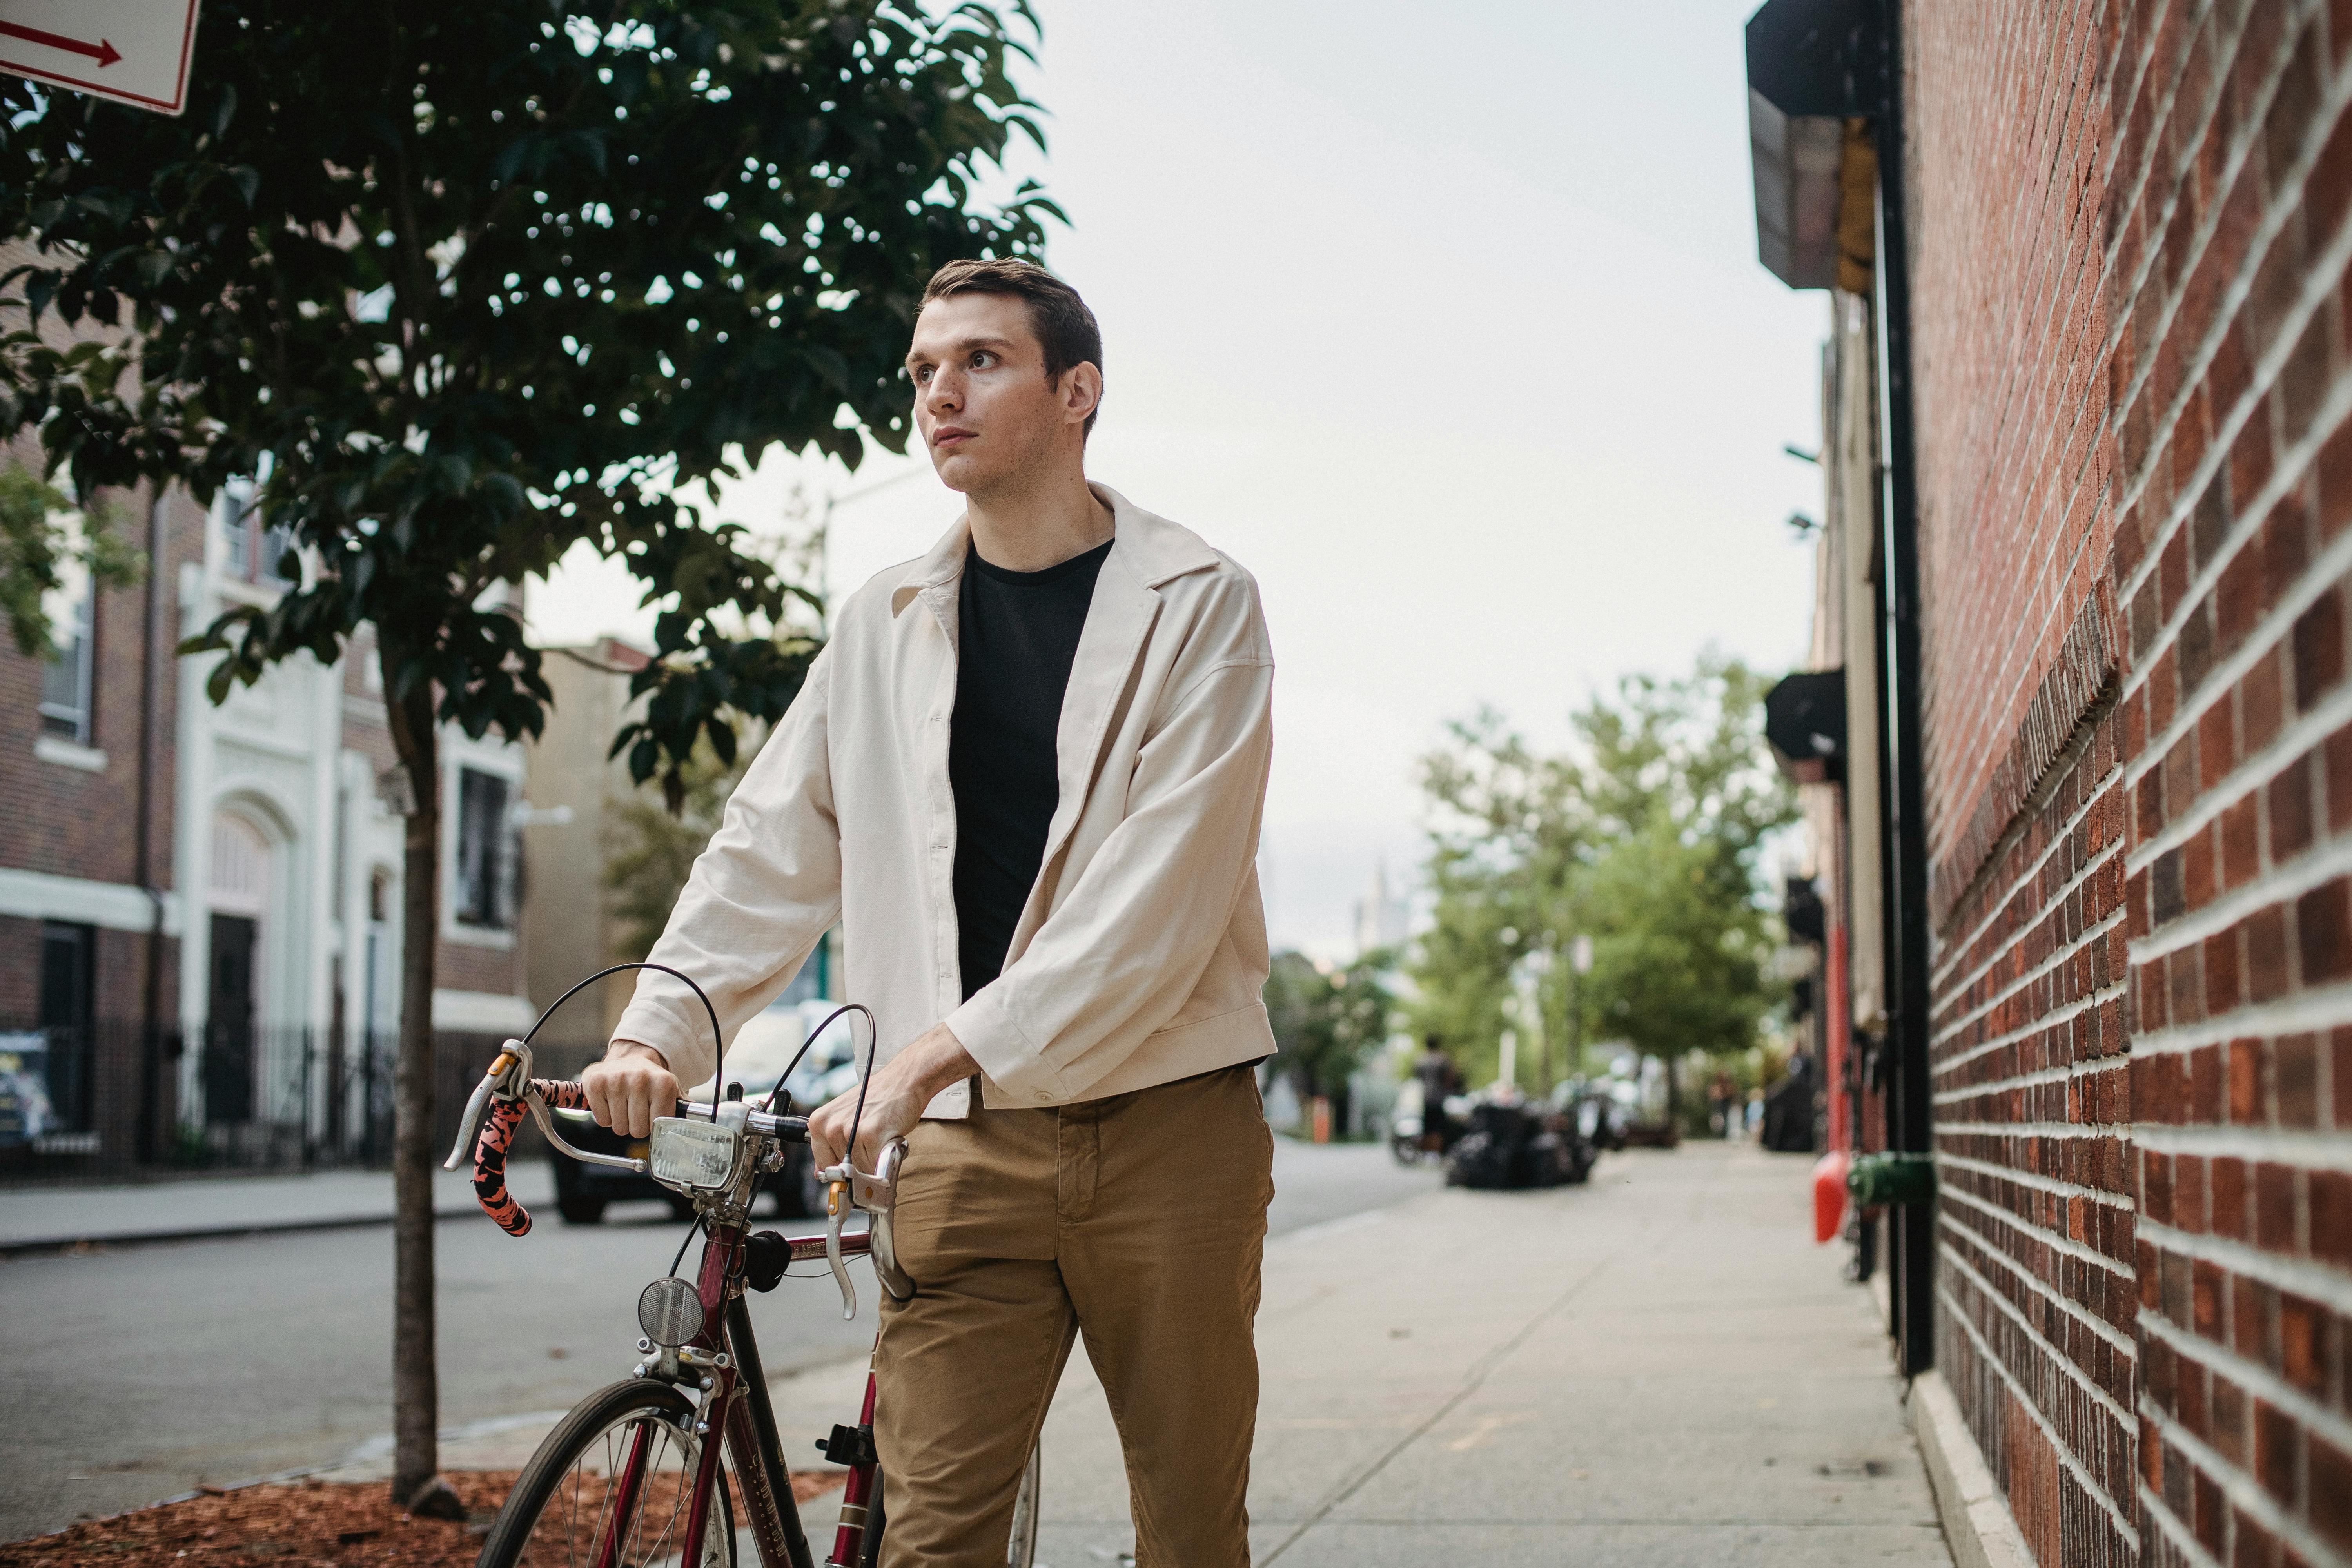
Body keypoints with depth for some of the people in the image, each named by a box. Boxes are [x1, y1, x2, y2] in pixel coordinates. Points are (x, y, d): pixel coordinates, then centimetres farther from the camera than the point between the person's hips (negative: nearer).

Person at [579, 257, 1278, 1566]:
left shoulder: (1201, 606, -2)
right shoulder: (885, 626, 12)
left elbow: (1164, 889, -13)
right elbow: (770, 856, 12)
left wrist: (945, 1047, -20)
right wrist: (655, 1030, -4)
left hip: (1168, 1125, -2)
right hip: (971, 1142, 3)